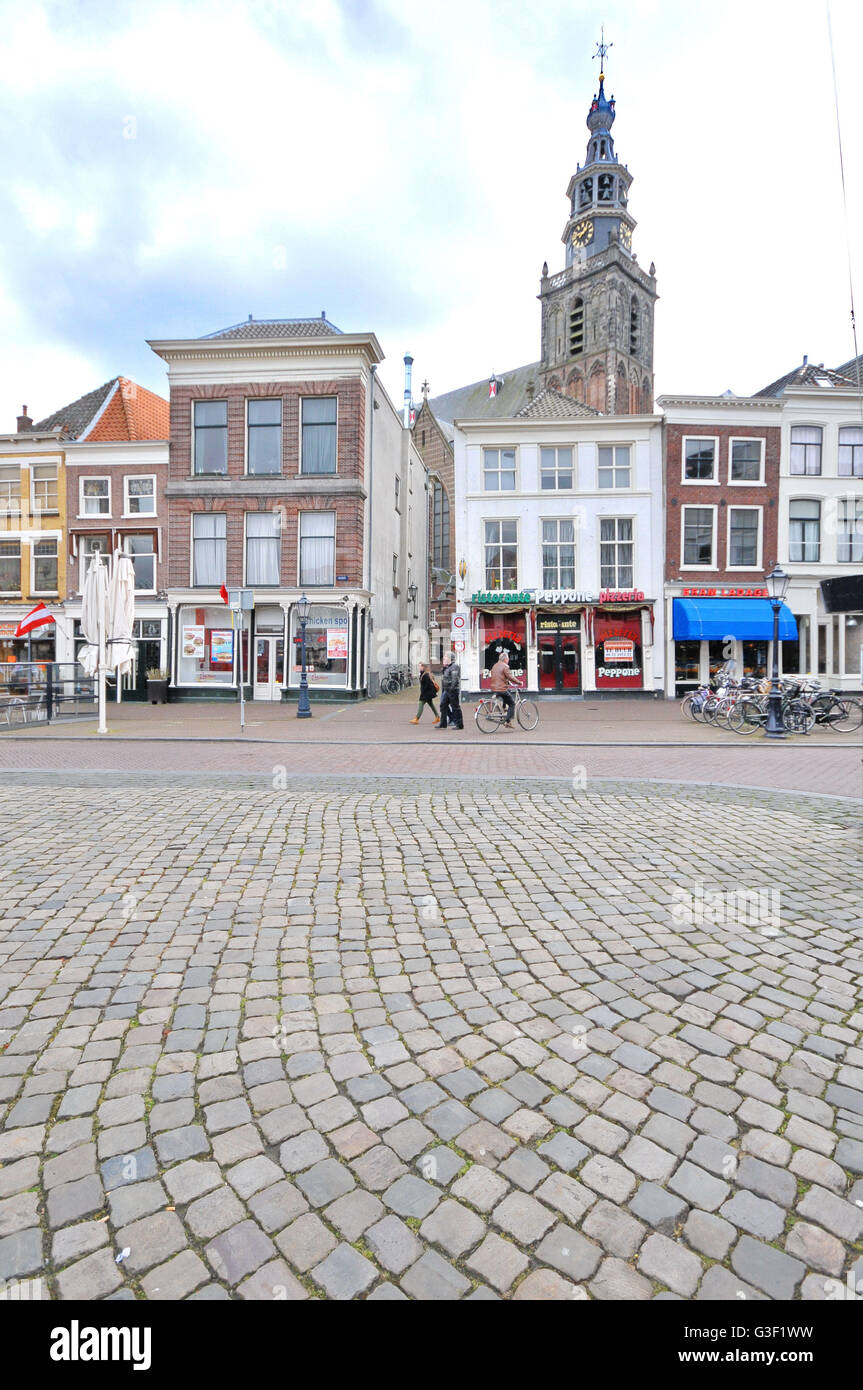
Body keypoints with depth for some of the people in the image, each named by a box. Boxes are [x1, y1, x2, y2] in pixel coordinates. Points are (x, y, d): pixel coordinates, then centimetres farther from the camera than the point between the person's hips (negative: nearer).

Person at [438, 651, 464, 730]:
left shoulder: (455, 666, -12)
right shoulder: (447, 667, 18)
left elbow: (455, 678, -21)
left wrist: (452, 688, -27)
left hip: (453, 690, -10)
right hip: (446, 690, 10)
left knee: (455, 707, -5)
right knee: (443, 705, 10)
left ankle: (460, 725, 1)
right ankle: (443, 723, 17)